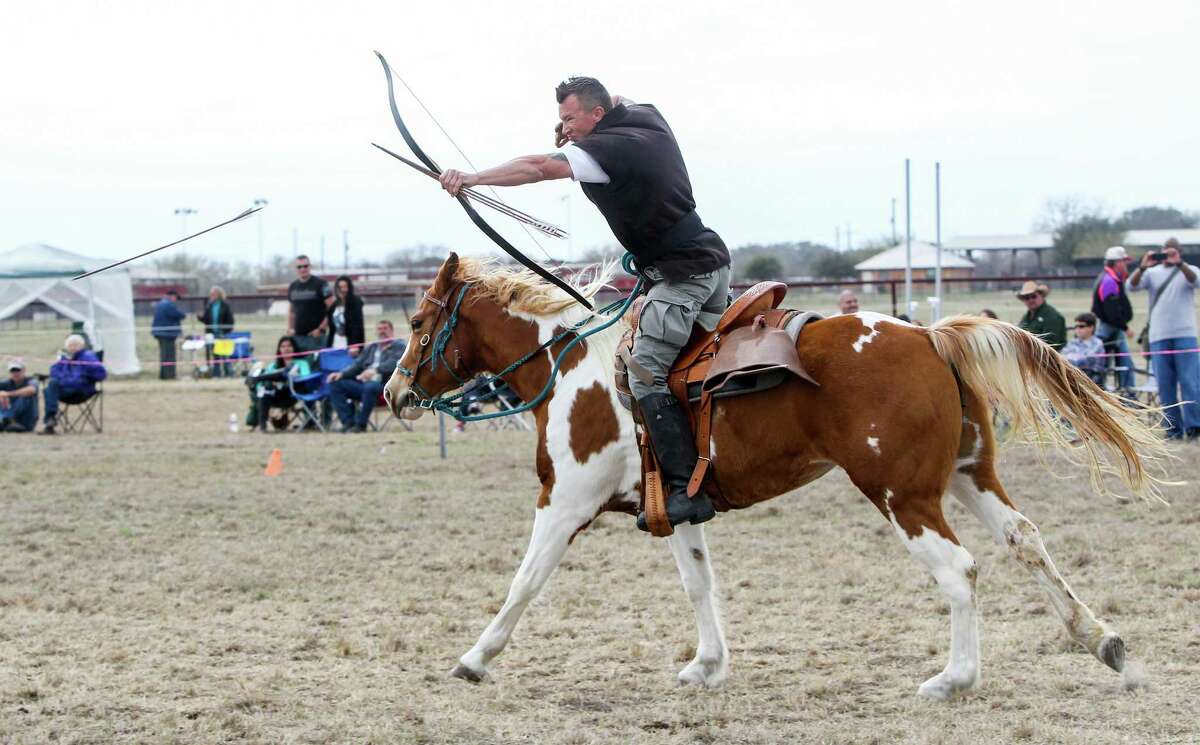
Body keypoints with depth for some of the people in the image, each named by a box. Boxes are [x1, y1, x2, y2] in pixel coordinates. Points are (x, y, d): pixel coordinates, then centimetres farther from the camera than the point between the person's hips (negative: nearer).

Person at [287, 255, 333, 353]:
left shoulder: (320, 284, -4)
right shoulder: (292, 286, 13)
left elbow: (331, 309, -6)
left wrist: (321, 328, -12)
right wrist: (290, 328, 10)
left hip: (315, 334, -5)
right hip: (297, 335, 5)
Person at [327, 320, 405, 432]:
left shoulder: (399, 346, 7)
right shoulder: (370, 348, 26)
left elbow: (394, 363, -12)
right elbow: (357, 365, 21)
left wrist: (375, 370, -29)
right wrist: (342, 374, 1)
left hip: (384, 385, -6)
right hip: (363, 383, 7)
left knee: (370, 386, -39)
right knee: (335, 384, -11)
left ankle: (360, 424, -27)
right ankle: (348, 422, -17)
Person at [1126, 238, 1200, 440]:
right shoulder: (1152, 273, 12)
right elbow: (1131, 286, -2)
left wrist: (1179, 263, -29)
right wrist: (1142, 267, -19)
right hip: (1159, 336, 2)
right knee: (1165, 385, 1)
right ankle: (1173, 428, 5)